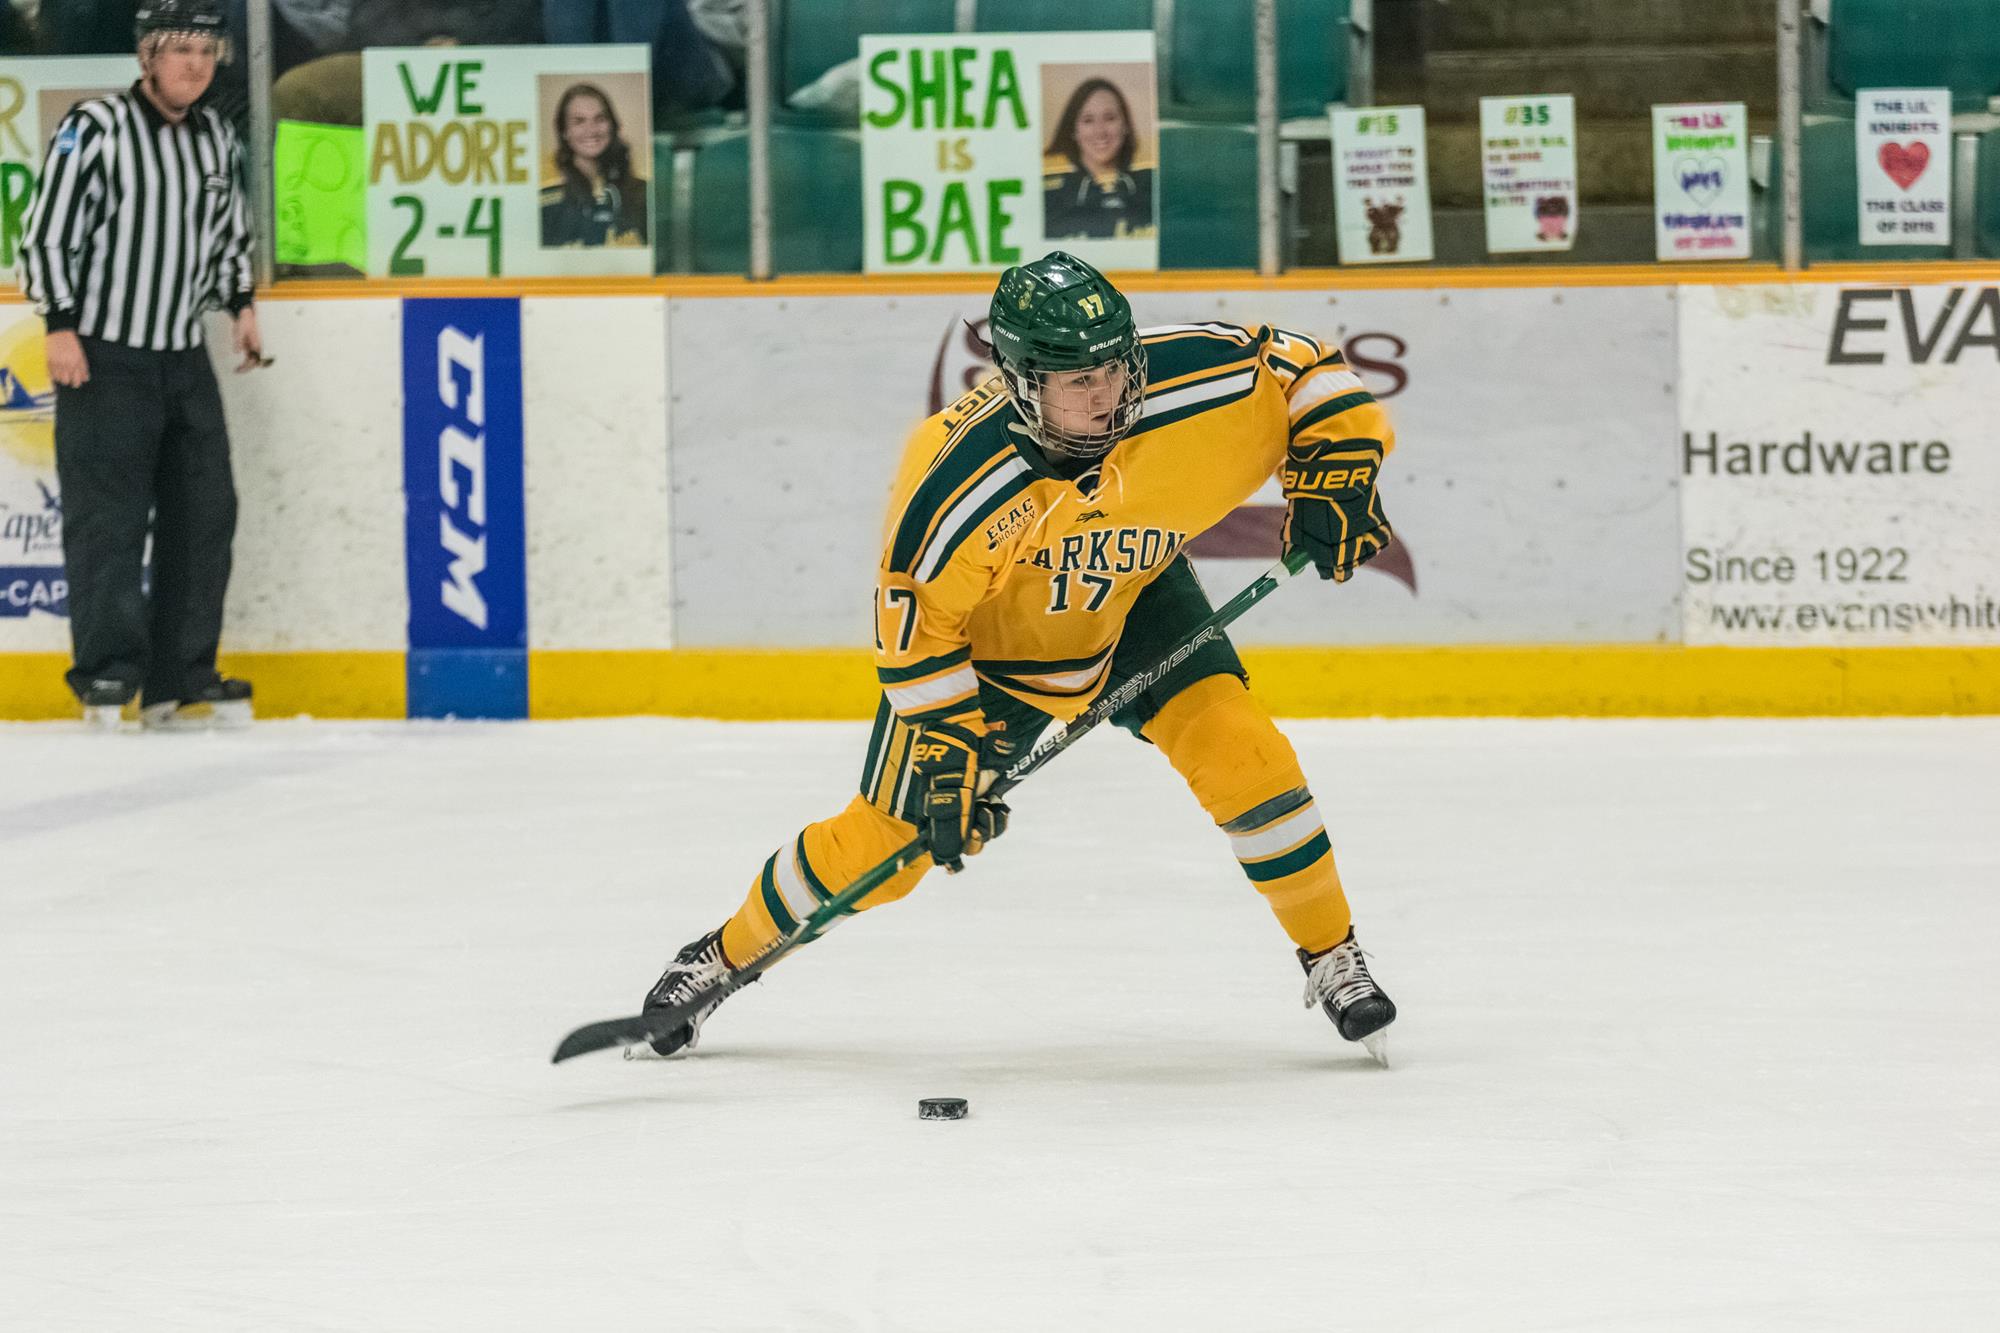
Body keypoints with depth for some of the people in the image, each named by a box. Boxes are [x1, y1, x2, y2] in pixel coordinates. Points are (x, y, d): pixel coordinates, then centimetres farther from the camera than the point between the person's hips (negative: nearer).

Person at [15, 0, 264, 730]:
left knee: (204, 512, 4)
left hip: (184, 361, 7)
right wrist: (62, 327, -17)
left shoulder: (217, 139, 9)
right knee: (108, 515, -10)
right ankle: (108, 674, -6)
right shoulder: (96, 130, -12)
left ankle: (180, 681, 10)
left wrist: (241, 304, 15)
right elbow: (47, 232, -13)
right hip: (104, 359, -7)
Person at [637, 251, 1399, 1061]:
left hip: (1134, 596, 3)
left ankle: (1332, 959, 2)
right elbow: (914, 625, -24)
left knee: (1237, 747, -18)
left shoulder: (1201, 381, -33)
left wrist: (1334, 466, -25)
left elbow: (1302, 366, -14)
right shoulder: (958, 489, -38)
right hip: (990, 632, -2)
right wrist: (948, 756, -24)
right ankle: (719, 958, 25)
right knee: (886, 840, 1)